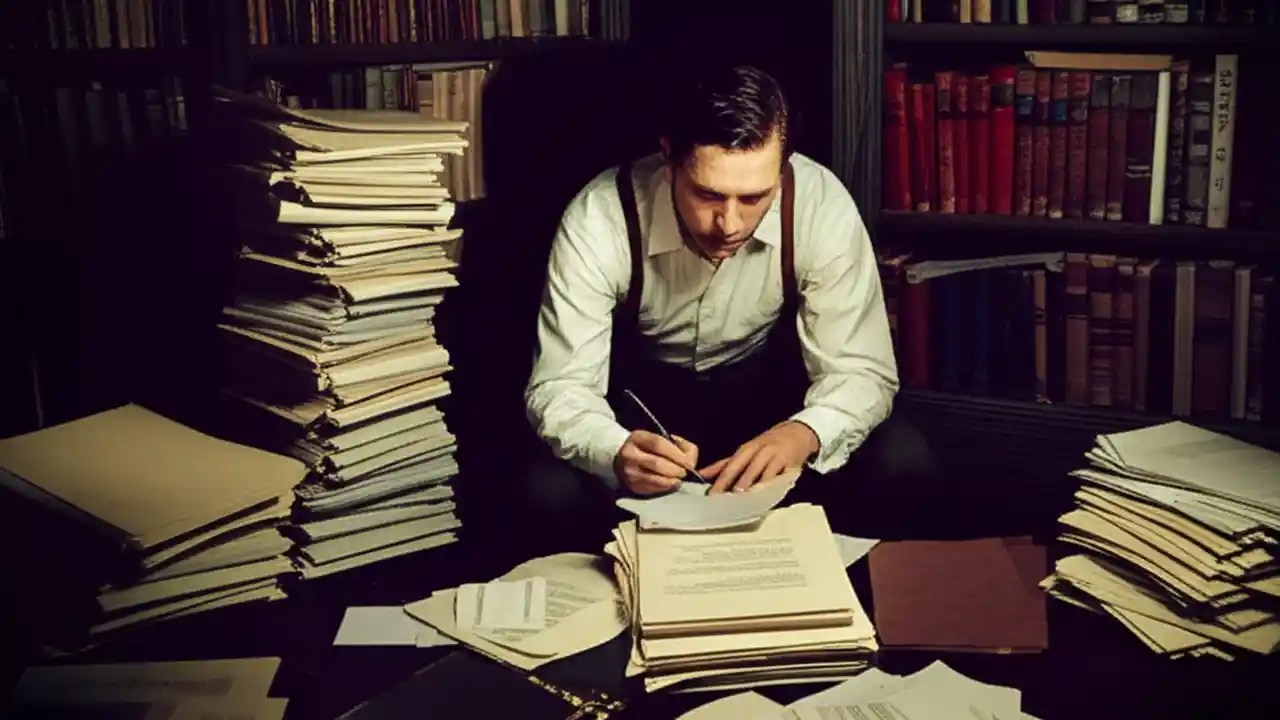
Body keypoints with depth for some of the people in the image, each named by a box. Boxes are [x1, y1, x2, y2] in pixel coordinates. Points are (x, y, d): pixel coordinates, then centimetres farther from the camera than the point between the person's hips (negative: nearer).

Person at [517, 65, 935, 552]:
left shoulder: (823, 207, -25)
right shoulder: (598, 220, -28)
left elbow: (862, 371, -21)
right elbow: (559, 387, -27)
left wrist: (802, 434, -44)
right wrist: (617, 455, -50)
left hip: (769, 394, 2)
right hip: (643, 405, -1)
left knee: (903, 463, -24)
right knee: (546, 491, -30)